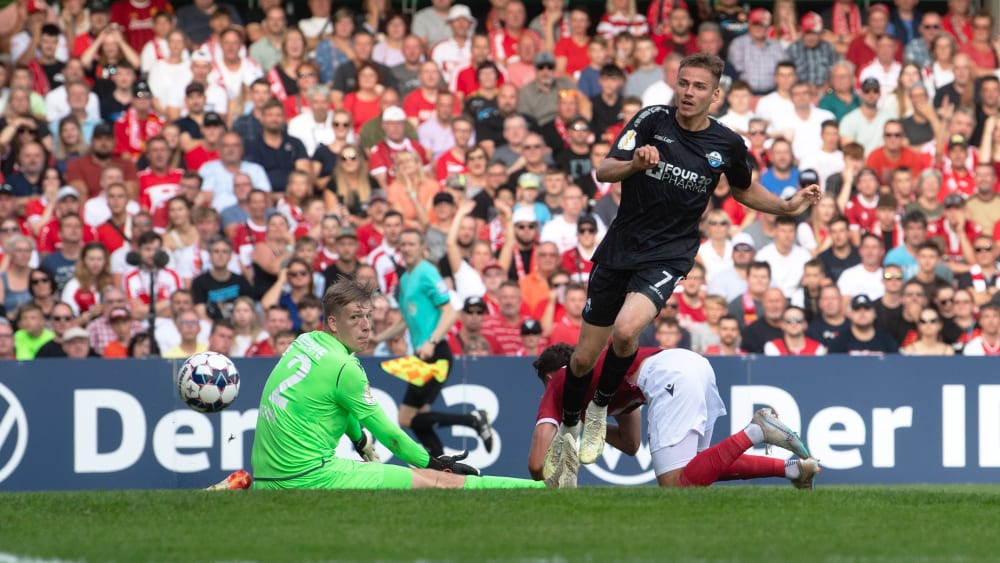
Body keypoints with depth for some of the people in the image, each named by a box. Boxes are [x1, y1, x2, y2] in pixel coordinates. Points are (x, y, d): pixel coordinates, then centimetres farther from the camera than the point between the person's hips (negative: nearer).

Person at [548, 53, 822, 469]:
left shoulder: (728, 145, -3)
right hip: (620, 247, 1)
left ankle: (601, 409, -1)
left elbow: (743, 190, 19)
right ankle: (568, 429, 34)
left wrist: (789, 207, 6)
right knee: (584, 357, 6)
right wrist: (635, 164, -35)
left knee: (625, 330, -29)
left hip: (667, 257, -1)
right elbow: (603, 172, -15)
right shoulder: (653, 120, -8)